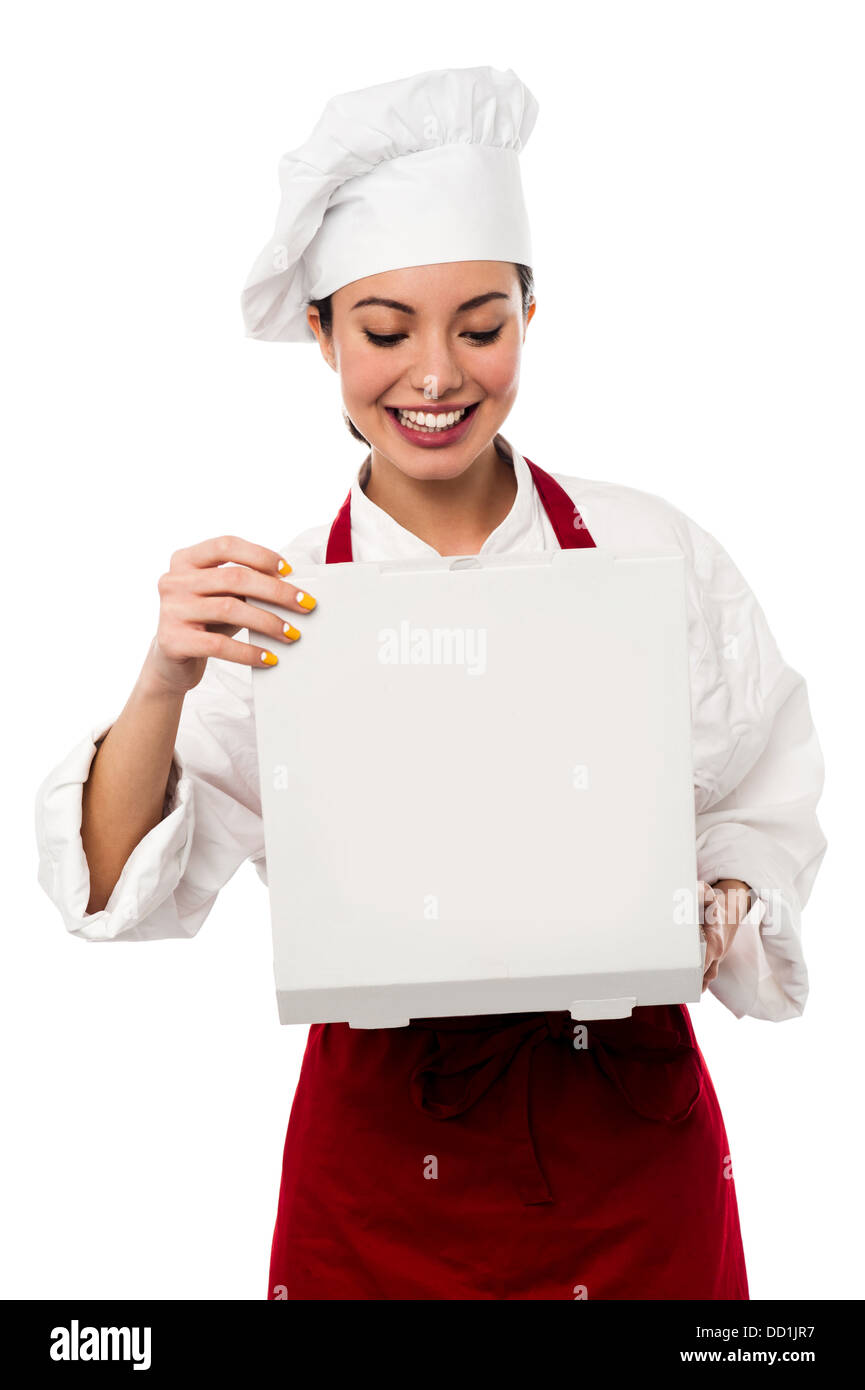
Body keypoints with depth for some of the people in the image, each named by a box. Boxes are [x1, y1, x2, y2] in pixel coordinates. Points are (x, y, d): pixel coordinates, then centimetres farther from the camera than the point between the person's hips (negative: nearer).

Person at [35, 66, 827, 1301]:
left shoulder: (653, 551, -7)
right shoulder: (272, 602, -7)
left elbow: (763, 819, 1)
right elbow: (124, 892, -12)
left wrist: (717, 916, -20)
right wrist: (165, 683, -28)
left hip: (631, 1144, 1)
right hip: (381, 1170, 0)